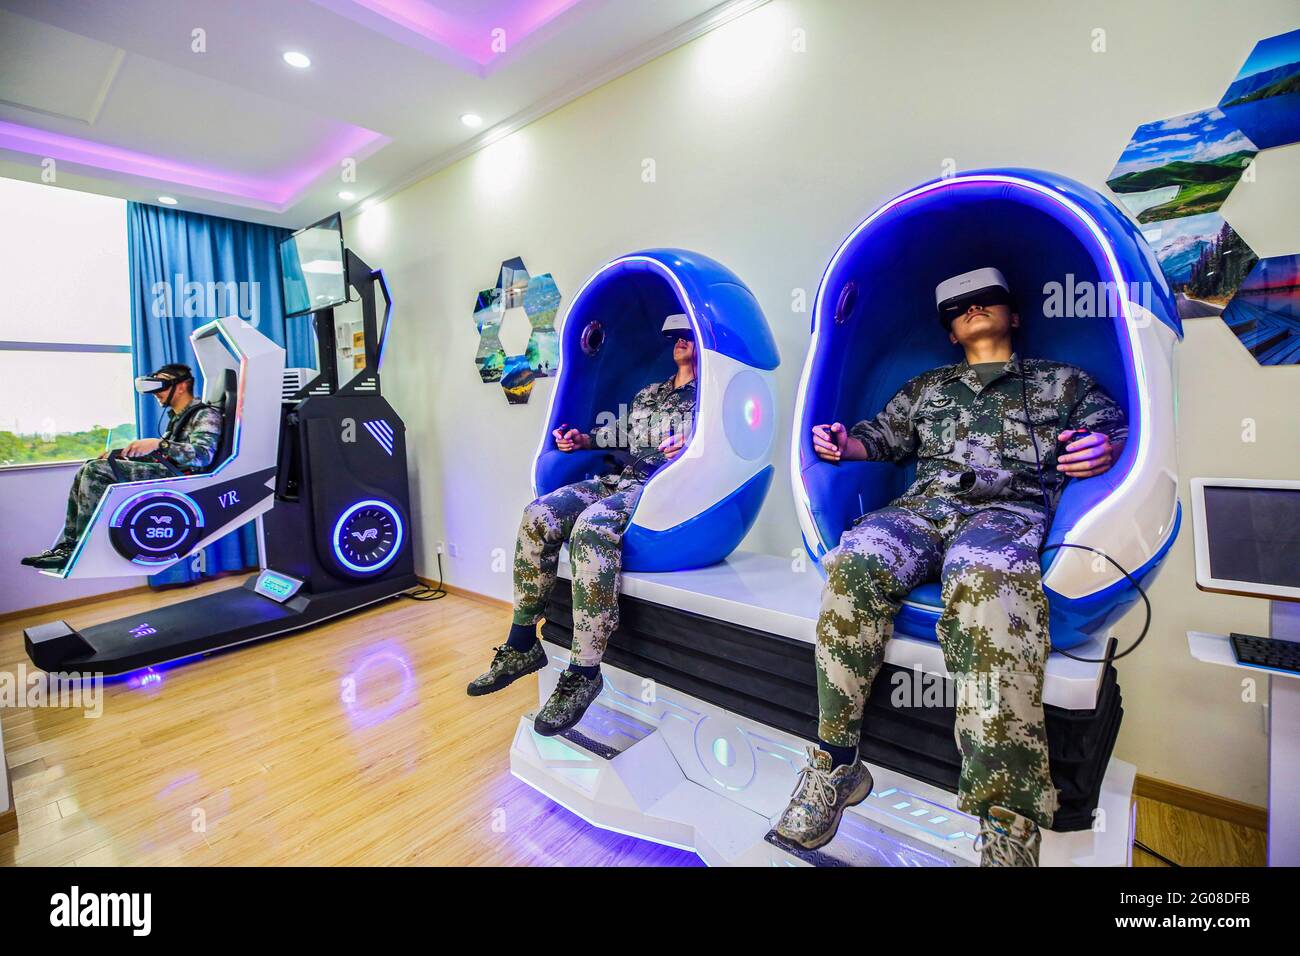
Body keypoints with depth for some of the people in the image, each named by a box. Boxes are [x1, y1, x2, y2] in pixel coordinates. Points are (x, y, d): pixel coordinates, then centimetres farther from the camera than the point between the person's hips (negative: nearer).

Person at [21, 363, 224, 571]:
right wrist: (120, 453, 19)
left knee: (97, 470, -20)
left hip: (178, 476, -10)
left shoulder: (206, 414, -6)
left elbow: (203, 454, -24)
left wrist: (159, 443, -31)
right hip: (164, 469, 10)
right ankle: (68, 544, -1)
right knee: (87, 470, 5)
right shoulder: (178, 416, 26)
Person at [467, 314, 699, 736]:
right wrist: (582, 439, 19)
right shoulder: (648, 394, 26)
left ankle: (584, 673, -27)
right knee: (539, 516, -14)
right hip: (623, 480, 7)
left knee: (592, 526, -36)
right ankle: (522, 645, -5)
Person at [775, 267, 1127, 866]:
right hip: (922, 506, 3)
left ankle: (1009, 828, -37)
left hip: (1009, 509, -2)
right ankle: (835, 763, -24)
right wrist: (844, 444, 6)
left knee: (985, 581, -41)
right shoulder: (925, 387, 36)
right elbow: (884, 437, 29)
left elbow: (1117, 426, 20)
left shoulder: (1060, 381, 30)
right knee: (856, 560, -34)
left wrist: (1104, 449, -5)